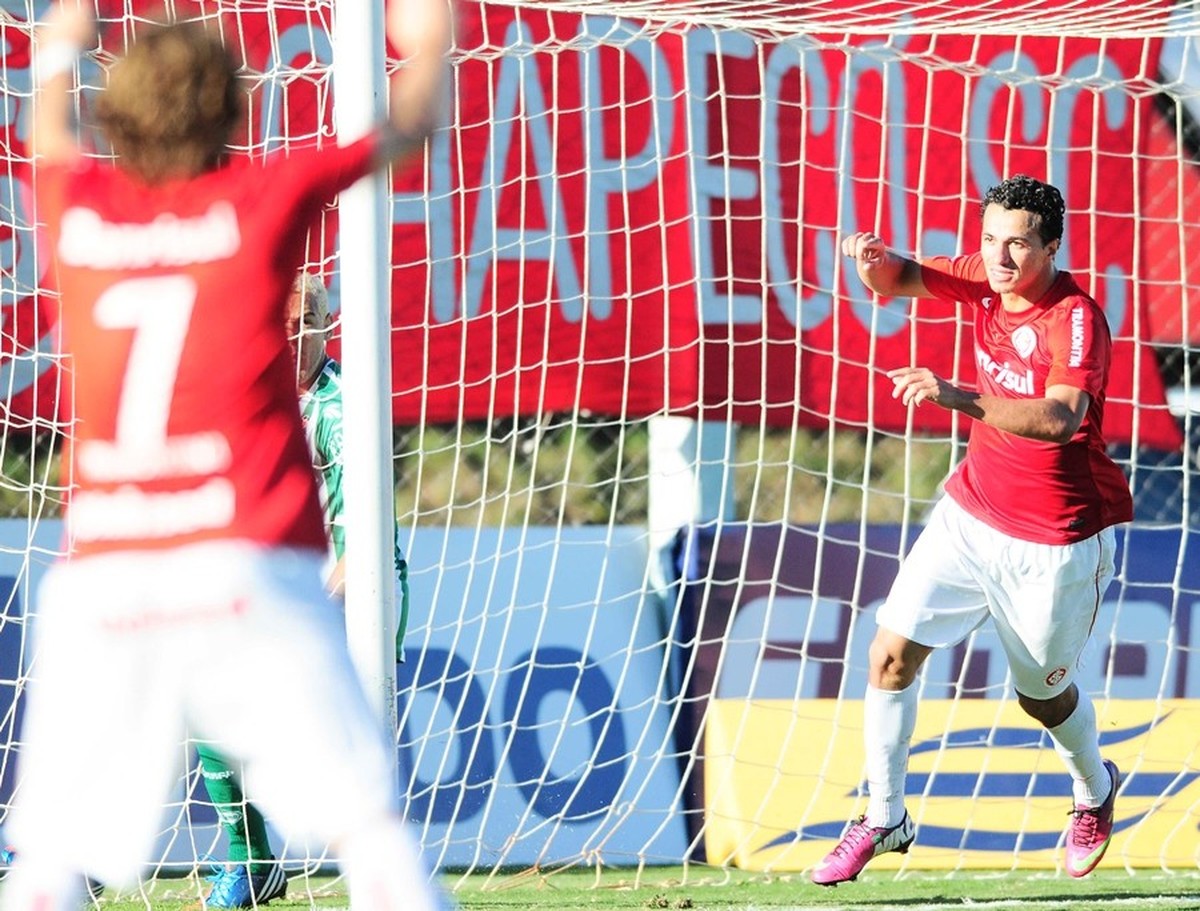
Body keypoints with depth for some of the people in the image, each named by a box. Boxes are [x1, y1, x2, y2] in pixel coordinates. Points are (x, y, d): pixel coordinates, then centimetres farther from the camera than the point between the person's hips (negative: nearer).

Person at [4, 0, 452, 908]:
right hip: (249, 571, -2)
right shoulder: (264, 198, 4)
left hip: (100, 585, 3)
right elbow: (410, 128, 21)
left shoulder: (80, 210, 10)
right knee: (367, 817, -3)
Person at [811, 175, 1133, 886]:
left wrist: (957, 396, -54)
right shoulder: (986, 276, -6)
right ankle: (884, 819, 11)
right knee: (892, 655, -4)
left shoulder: (1076, 319, -26)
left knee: (1043, 694, 12)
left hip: (1054, 544, -6)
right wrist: (873, 259, -22)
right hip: (974, 509, 6)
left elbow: (1061, 419, -41)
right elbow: (895, 282, 4)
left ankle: (1095, 790, 45)